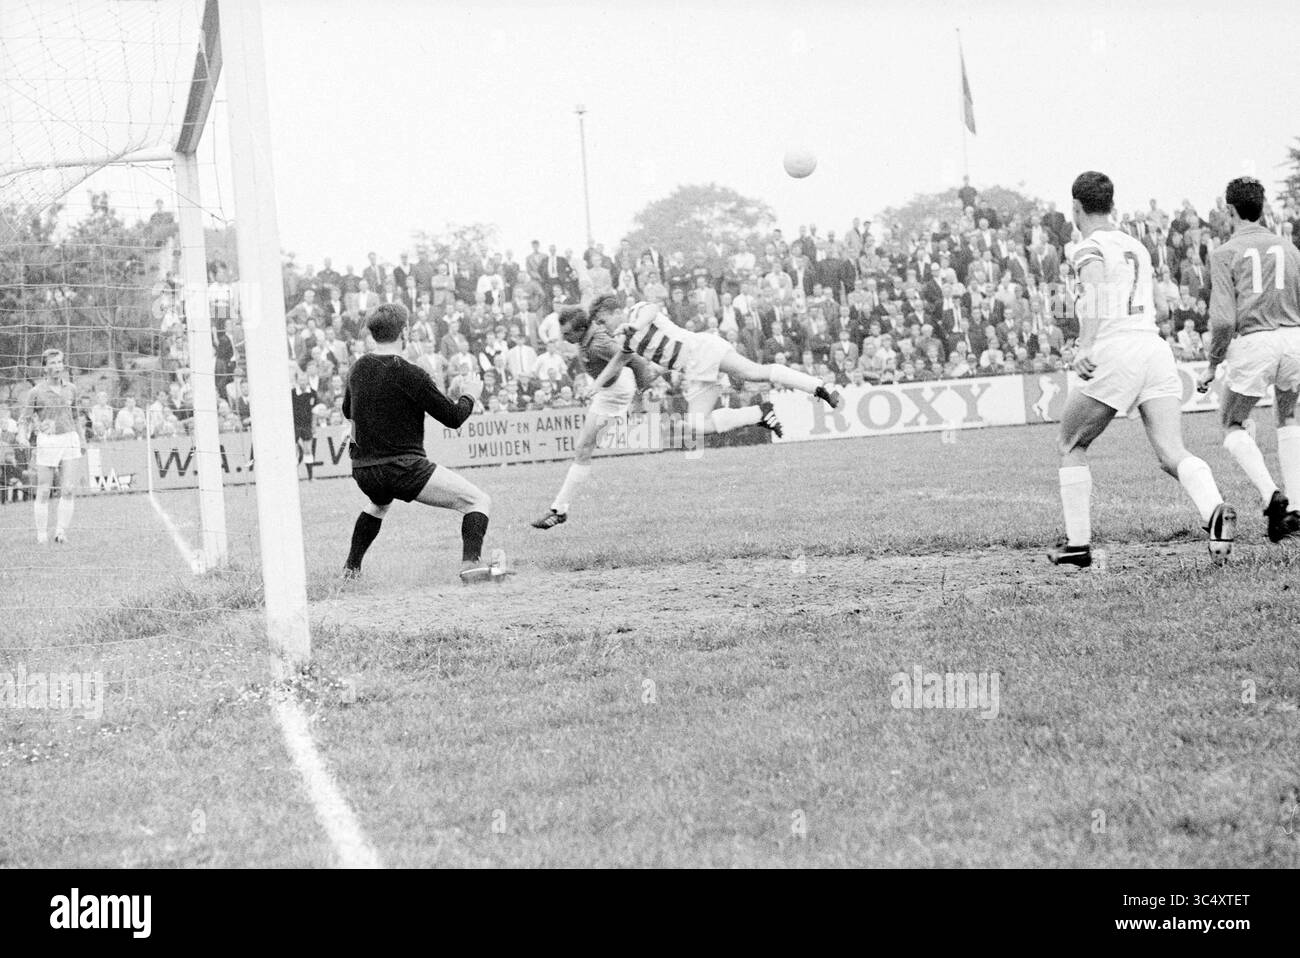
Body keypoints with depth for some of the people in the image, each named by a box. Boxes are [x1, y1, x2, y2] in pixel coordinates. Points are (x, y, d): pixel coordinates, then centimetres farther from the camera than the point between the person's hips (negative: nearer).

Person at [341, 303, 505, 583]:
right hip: (403, 468, -8)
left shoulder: (358, 369, 5)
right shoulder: (409, 375, -15)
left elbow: (348, 411, 24)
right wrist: (467, 400, 11)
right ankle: (471, 564, -24)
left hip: (362, 473, 8)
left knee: (378, 503, 42)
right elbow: (453, 418, -8)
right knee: (478, 501, -6)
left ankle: (351, 568, 43)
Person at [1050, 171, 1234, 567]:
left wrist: (1086, 345, -27)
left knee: (1071, 446, 14)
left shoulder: (1090, 249, 2)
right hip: (1155, 348, 6)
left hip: (1115, 355, -6)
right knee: (1173, 453, -5)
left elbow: (1096, 289, -20)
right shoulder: (1135, 247, 25)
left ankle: (1077, 544, 13)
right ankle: (1214, 509, -35)